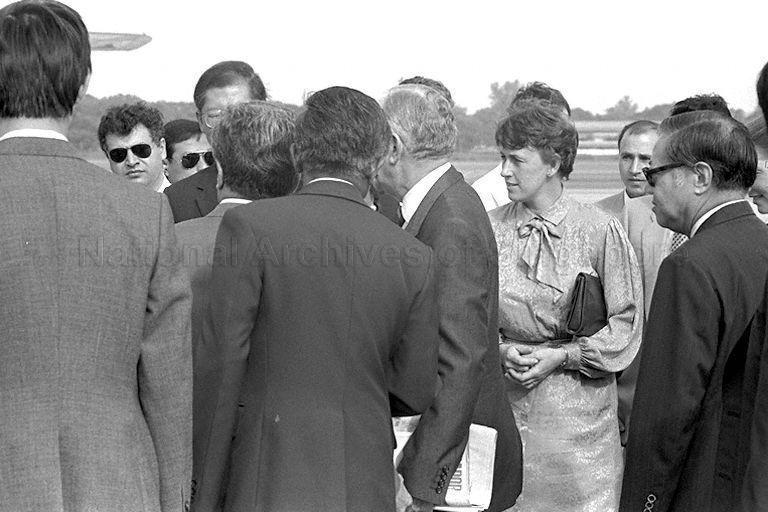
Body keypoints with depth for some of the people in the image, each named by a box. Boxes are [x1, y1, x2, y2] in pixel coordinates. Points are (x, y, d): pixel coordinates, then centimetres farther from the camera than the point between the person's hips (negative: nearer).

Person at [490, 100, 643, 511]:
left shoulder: (600, 230, -6)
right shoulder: (489, 228, 1)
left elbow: (627, 324, -3)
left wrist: (561, 357, -12)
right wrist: (501, 350, -11)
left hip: (580, 405, -2)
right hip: (506, 404, 2)